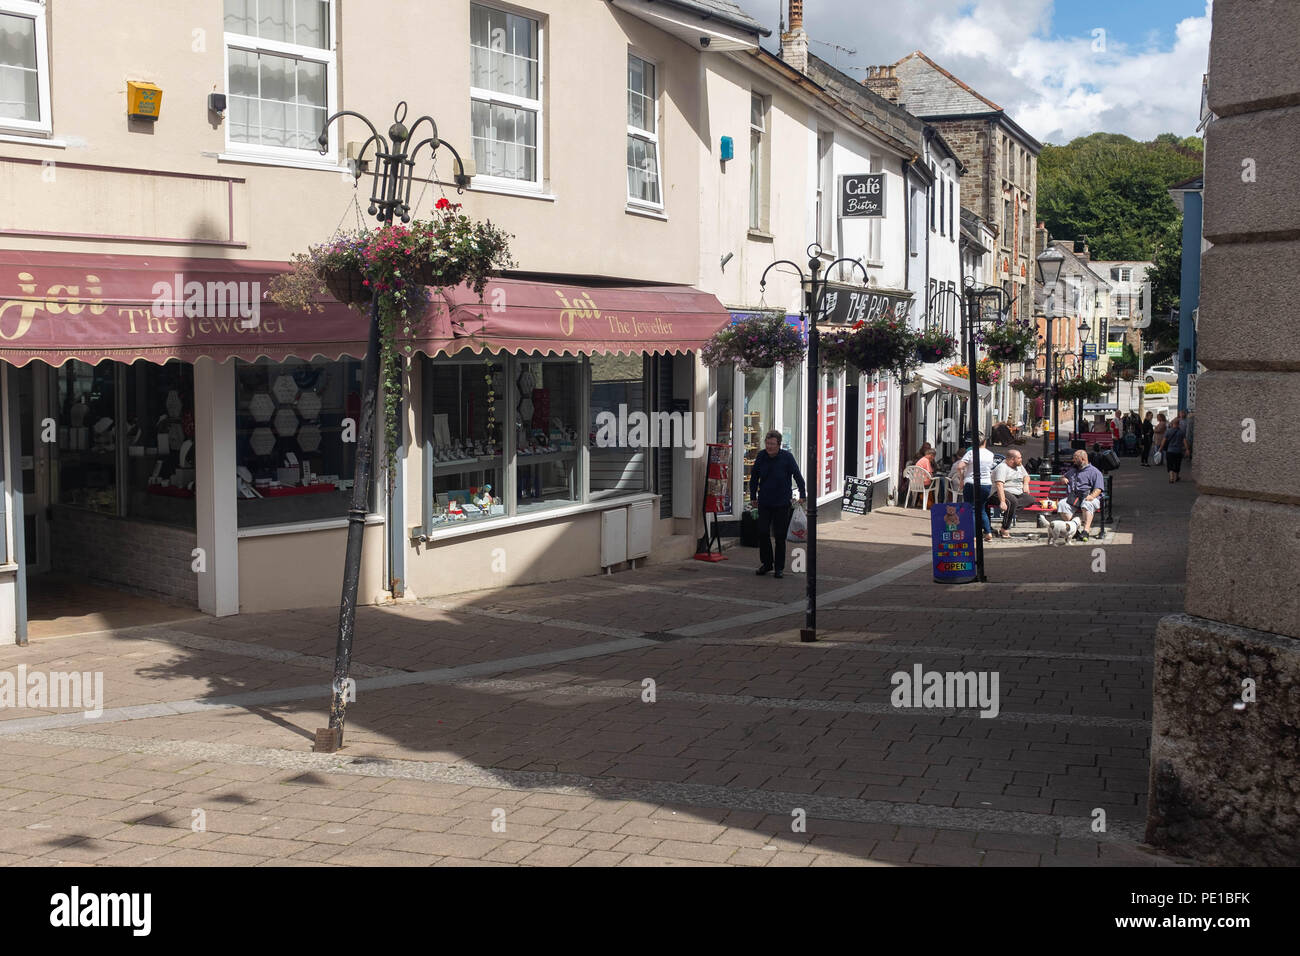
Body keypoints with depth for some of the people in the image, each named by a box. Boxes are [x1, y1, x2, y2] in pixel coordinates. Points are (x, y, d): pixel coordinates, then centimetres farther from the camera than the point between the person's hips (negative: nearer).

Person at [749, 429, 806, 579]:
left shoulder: (787, 457, -10)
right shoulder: (761, 456, -1)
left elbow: (798, 476, -5)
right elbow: (754, 477, 10)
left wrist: (802, 495, -11)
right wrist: (753, 496, 10)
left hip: (782, 503, -3)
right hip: (764, 502, 3)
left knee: (780, 536, 2)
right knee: (762, 533, 2)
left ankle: (779, 568, 12)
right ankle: (766, 563, 19)